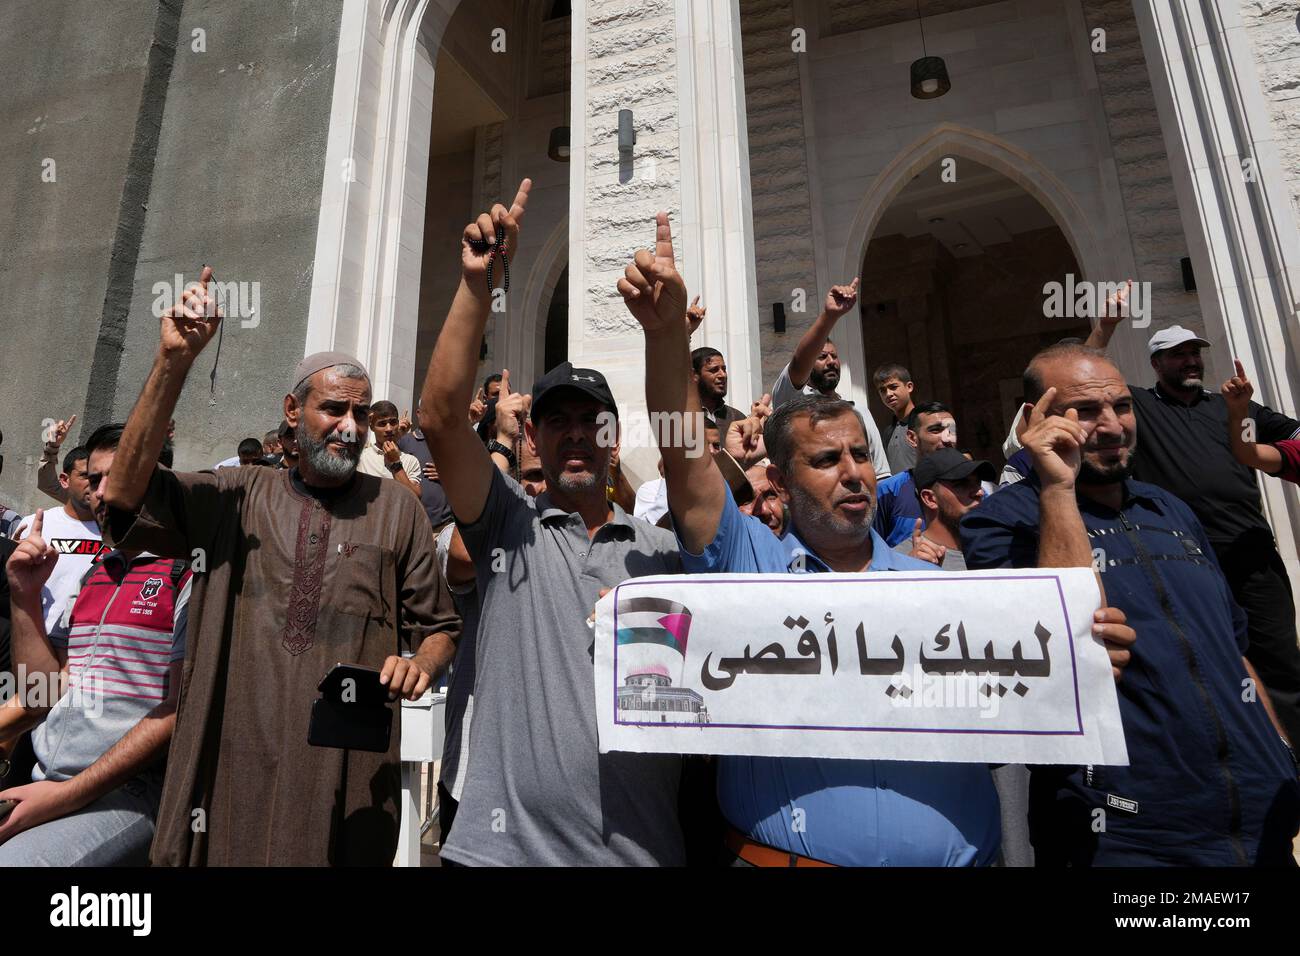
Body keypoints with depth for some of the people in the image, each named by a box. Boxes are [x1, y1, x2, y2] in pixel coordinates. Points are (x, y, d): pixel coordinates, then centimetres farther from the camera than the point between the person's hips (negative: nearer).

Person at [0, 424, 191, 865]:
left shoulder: (190, 573, -10)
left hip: (128, 793, -7)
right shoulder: (92, 575, 14)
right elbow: (42, 697, 11)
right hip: (41, 786, 7)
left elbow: (182, 710, -14)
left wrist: (68, 794, -14)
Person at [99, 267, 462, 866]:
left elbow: (438, 627, 6)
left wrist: (420, 666, -16)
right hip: (231, 764, 1)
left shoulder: (396, 508, 3)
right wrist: (174, 362, -13)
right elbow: (125, 496, -8)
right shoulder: (235, 496, 7)